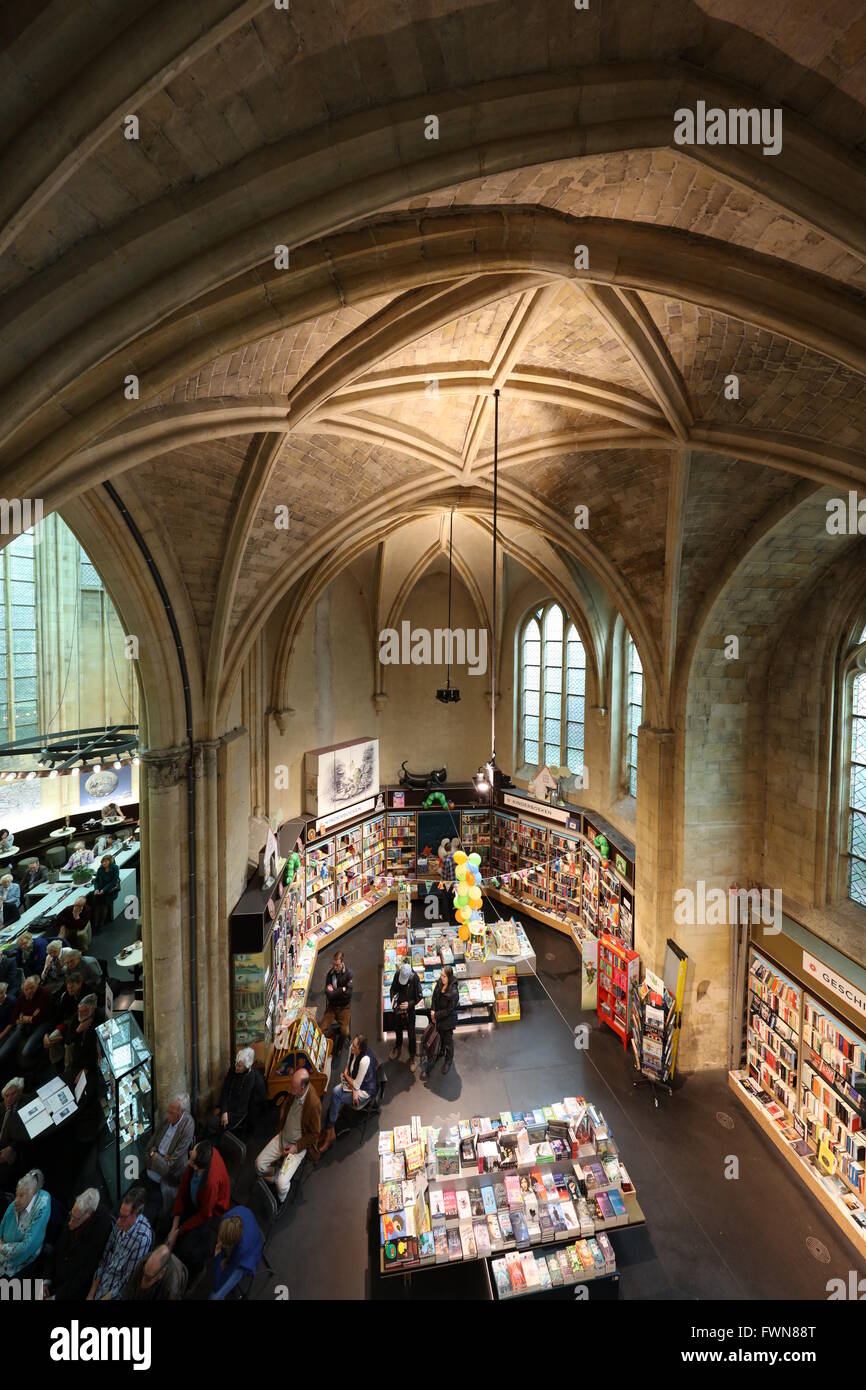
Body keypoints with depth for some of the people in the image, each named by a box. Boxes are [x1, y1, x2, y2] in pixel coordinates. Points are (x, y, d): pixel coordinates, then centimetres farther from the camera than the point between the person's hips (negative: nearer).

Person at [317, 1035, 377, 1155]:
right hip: (353, 1084, 7)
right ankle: (330, 1131, -8)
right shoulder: (352, 1049, -13)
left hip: (365, 1091, -7)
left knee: (335, 1096, -20)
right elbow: (348, 1066, 3)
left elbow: (356, 1085, -25)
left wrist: (346, 1075, -6)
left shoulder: (365, 1060, -33)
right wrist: (353, 1090, -10)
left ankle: (330, 1132, -2)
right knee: (335, 1091, -19)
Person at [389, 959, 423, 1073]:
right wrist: (393, 999, -20)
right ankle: (398, 1046, 53)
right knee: (397, 1028, 25)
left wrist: (409, 1004, -27)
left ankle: (412, 1057, 31)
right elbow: (393, 989, -3)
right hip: (397, 1008, 3)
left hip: (409, 1010, -3)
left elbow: (419, 996, -16)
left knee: (411, 1034, 9)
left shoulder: (415, 978, -28)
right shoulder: (397, 975, -21)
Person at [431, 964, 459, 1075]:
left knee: (448, 1041, 17)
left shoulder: (454, 992, -34)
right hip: (437, 1017, 5)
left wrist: (436, 1015, -18)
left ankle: (448, 1061, 42)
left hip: (448, 1020, -5)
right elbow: (434, 997, -1)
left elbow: (449, 1010, -24)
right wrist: (433, 1011, -13)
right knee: (440, 1036, 29)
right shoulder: (439, 983, -16)